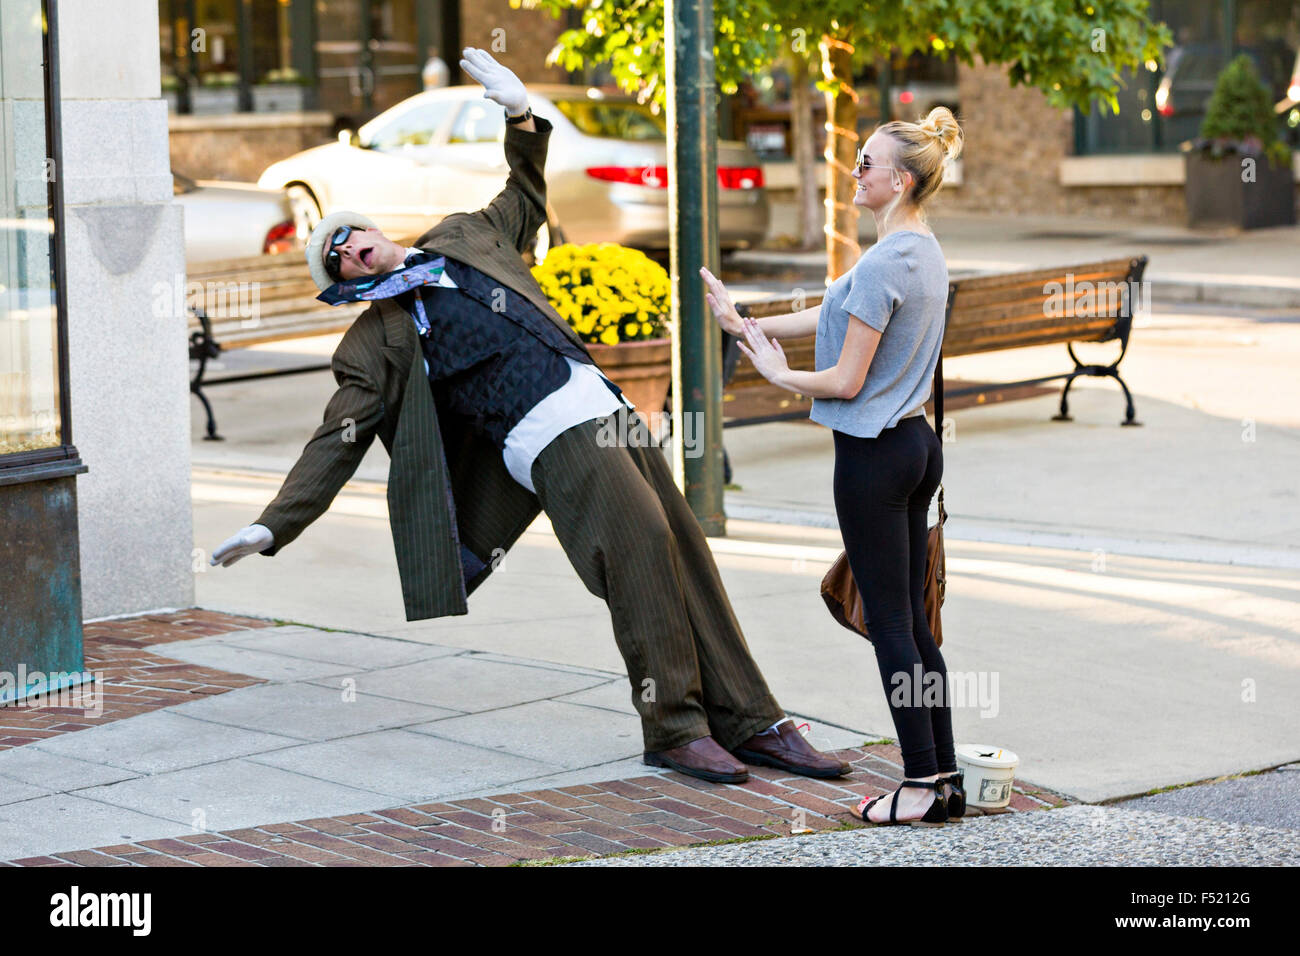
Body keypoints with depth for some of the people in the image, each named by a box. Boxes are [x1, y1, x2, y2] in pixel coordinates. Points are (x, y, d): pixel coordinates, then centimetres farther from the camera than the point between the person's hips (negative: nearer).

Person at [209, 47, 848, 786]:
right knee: (642, 543, -22)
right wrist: (273, 526, -8)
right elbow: (335, 445, 1)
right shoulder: (376, 341, 5)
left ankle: (749, 722, 4)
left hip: (606, 406, 6)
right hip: (551, 435, -6)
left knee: (685, 560, 0)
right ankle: (674, 728, -16)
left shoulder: (464, 240, 20)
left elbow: (526, 201, 37)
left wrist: (520, 118, 22)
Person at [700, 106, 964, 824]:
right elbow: (833, 316, 19)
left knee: (890, 622, -4)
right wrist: (745, 324, 22)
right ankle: (944, 778, 14)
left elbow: (845, 381, -17)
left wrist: (778, 374, 1)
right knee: (912, 618, 12)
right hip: (916, 444, 9)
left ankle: (921, 785, 0)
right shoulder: (924, 253, 11)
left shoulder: (883, 264, -19)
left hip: (873, 455, -9)